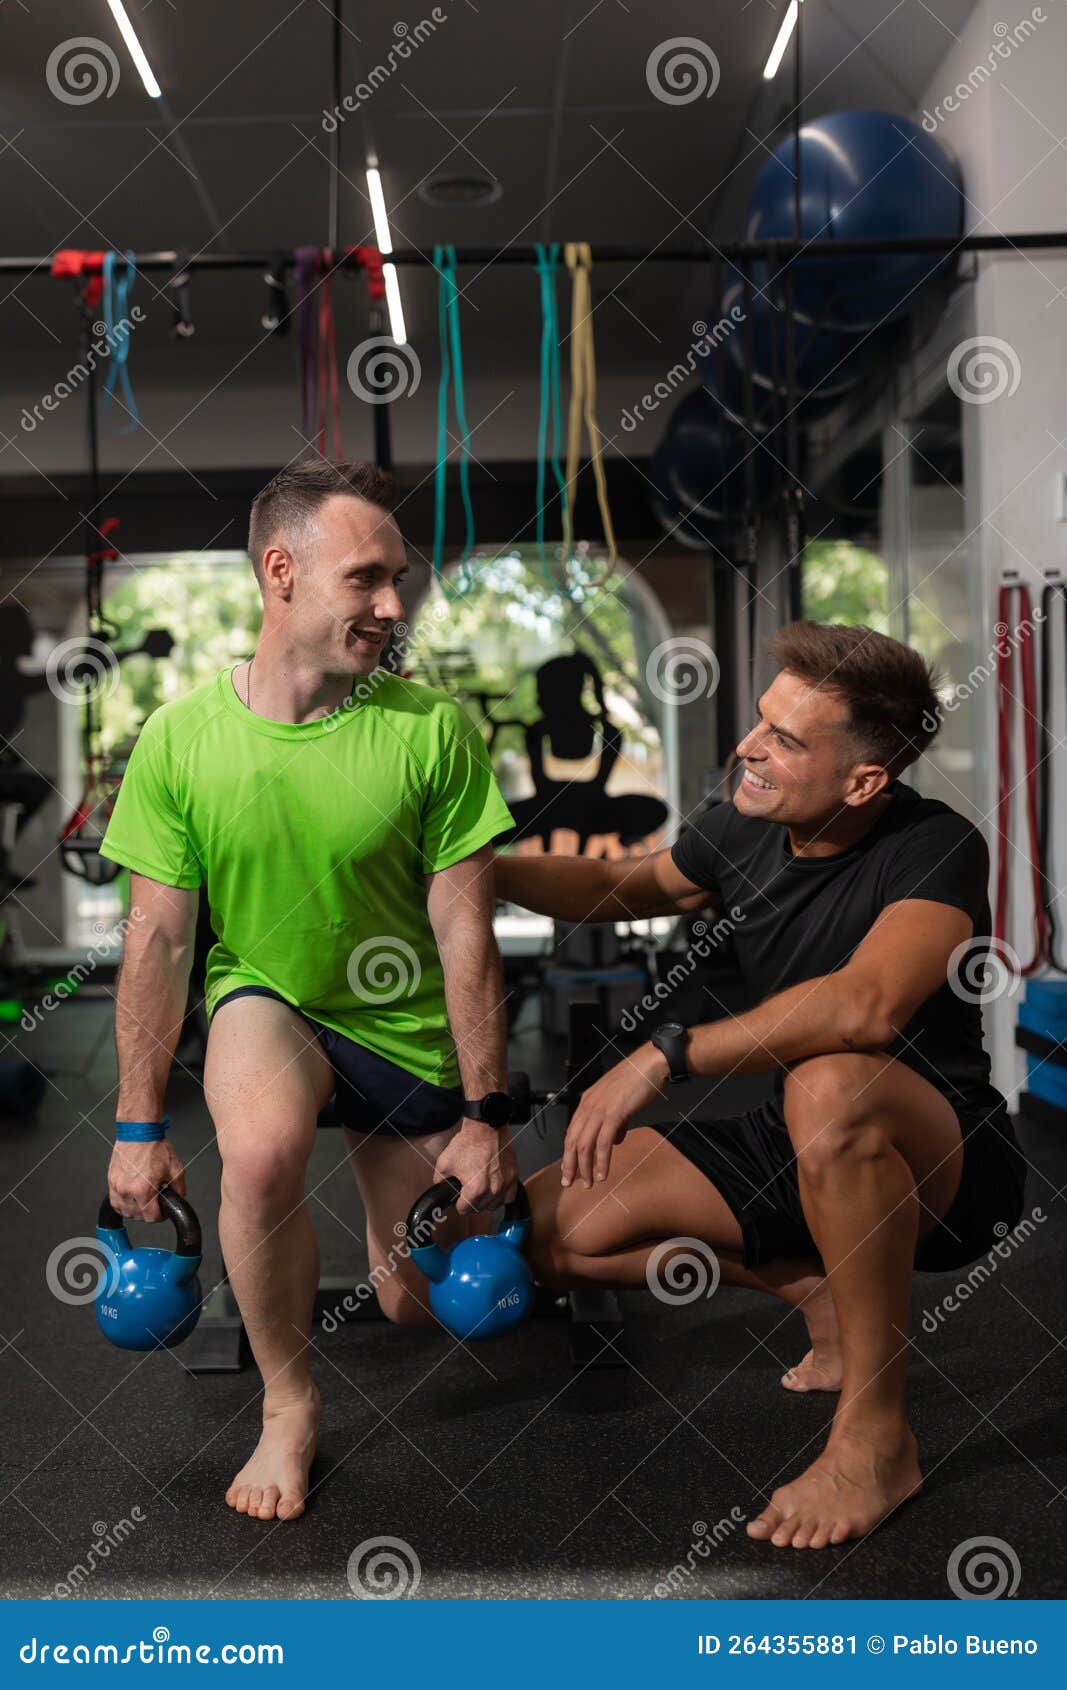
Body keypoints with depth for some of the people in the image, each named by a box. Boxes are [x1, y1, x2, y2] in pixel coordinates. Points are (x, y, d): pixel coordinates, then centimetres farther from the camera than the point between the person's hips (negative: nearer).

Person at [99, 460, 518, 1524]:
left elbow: (464, 935, -12)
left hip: (407, 1025, 1)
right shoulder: (180, 737, -14)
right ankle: (287, 1404, -8)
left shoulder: (433, 731, -17)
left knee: (422, 1305, 6)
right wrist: (139, 1128, -7)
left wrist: (486, 1116, -11)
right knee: (261, 1150, -36)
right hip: (265, 999, -1)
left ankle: (392, 1209, 46)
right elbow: (157, 942, -9)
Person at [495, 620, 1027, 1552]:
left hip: (940, 1167, -7)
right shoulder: (746, 831, -3)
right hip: (799, 1156, 7)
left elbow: (868, 1006, -41)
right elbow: (625, 887, 16)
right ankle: (819, 1295, 12)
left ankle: (877, 1434, -22)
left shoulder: (937, 849, -23)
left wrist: (665, 1054, -38)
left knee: (829, 1087, -42)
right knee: (543, 1229, -4)